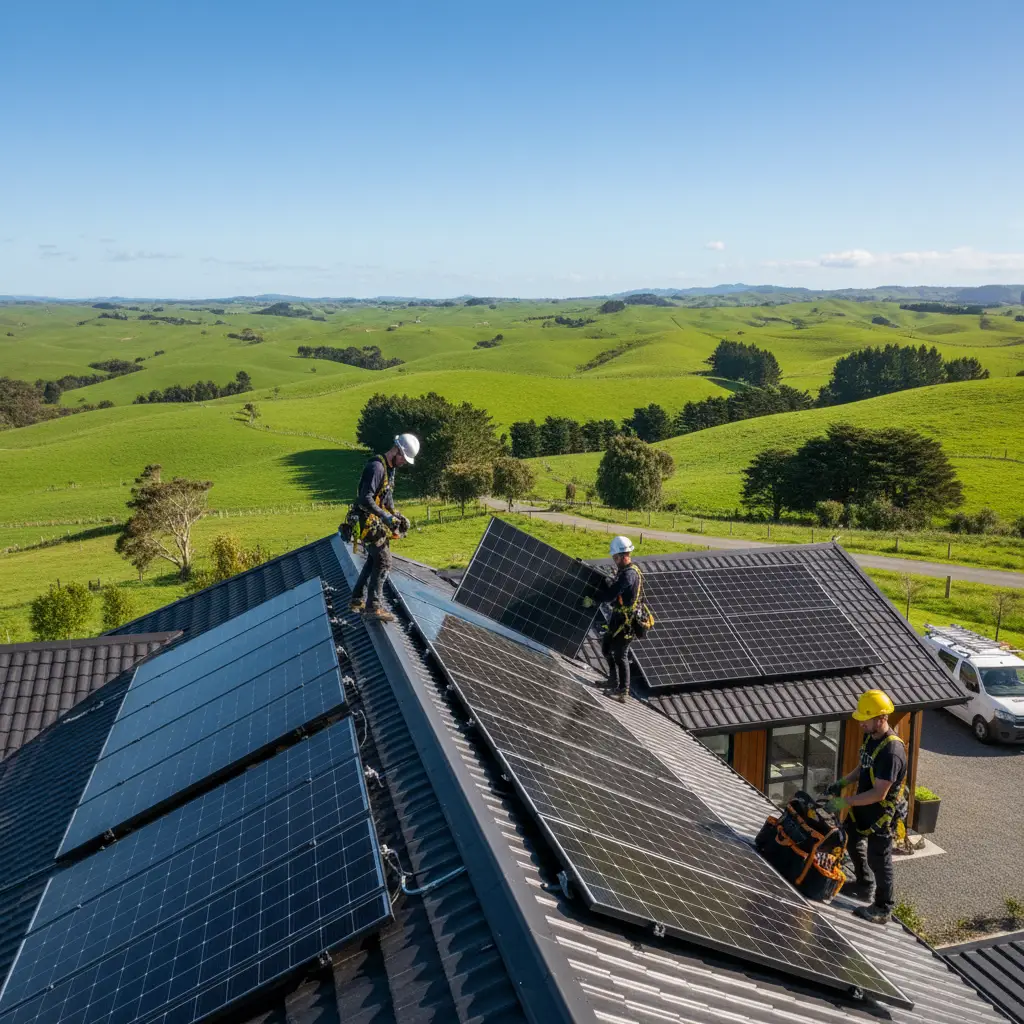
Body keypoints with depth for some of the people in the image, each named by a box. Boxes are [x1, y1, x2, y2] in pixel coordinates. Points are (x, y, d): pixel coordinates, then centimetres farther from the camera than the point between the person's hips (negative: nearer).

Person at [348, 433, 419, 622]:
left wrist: (398, 516, 9)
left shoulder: (390, 468, 11)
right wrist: (386, 517, -33)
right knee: (383, 562, -9)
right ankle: (373, 607, -5)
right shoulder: (376, 467, -21)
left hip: (376, 523, 10)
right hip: (369, 524, -10)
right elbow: (365, 500, -29)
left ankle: (356, 600, 27)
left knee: (373, 560, 17)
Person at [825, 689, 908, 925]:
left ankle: (883, 909, 24)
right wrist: (842, 782, 1)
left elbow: (879, 793, -32)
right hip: (863, 808, 9)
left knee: (879, 860, 6)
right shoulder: (870, 737, -3)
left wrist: (846, 802, -30)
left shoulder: (892, 751, -32)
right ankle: (865, 886, 48)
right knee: (853, 843, 25)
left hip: (882, 815, -9)